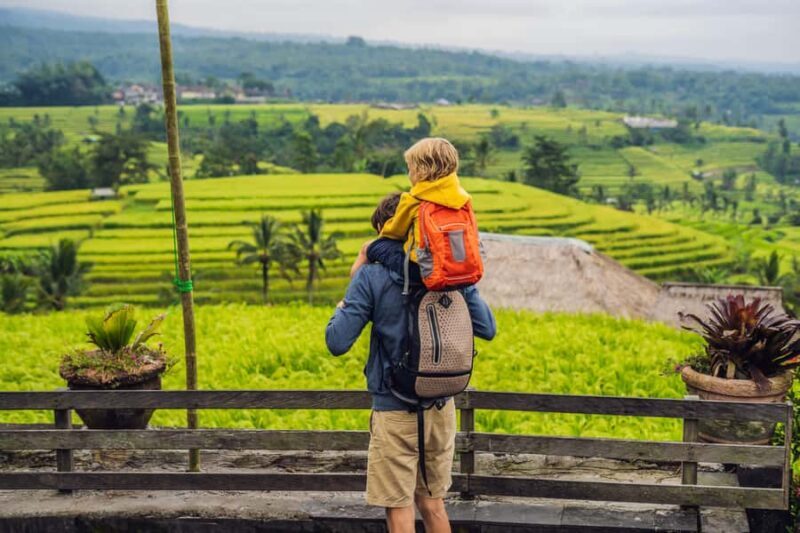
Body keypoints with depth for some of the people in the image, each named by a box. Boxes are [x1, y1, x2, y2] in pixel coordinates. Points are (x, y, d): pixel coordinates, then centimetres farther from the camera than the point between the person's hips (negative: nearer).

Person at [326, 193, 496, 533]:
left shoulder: (371, 276, -12)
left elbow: (337, 343, -13)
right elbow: (487, 330, 5)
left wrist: (343, 303, 4)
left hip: (396, 411, -5)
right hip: (442, 406, 5)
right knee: (432, 504, 19)